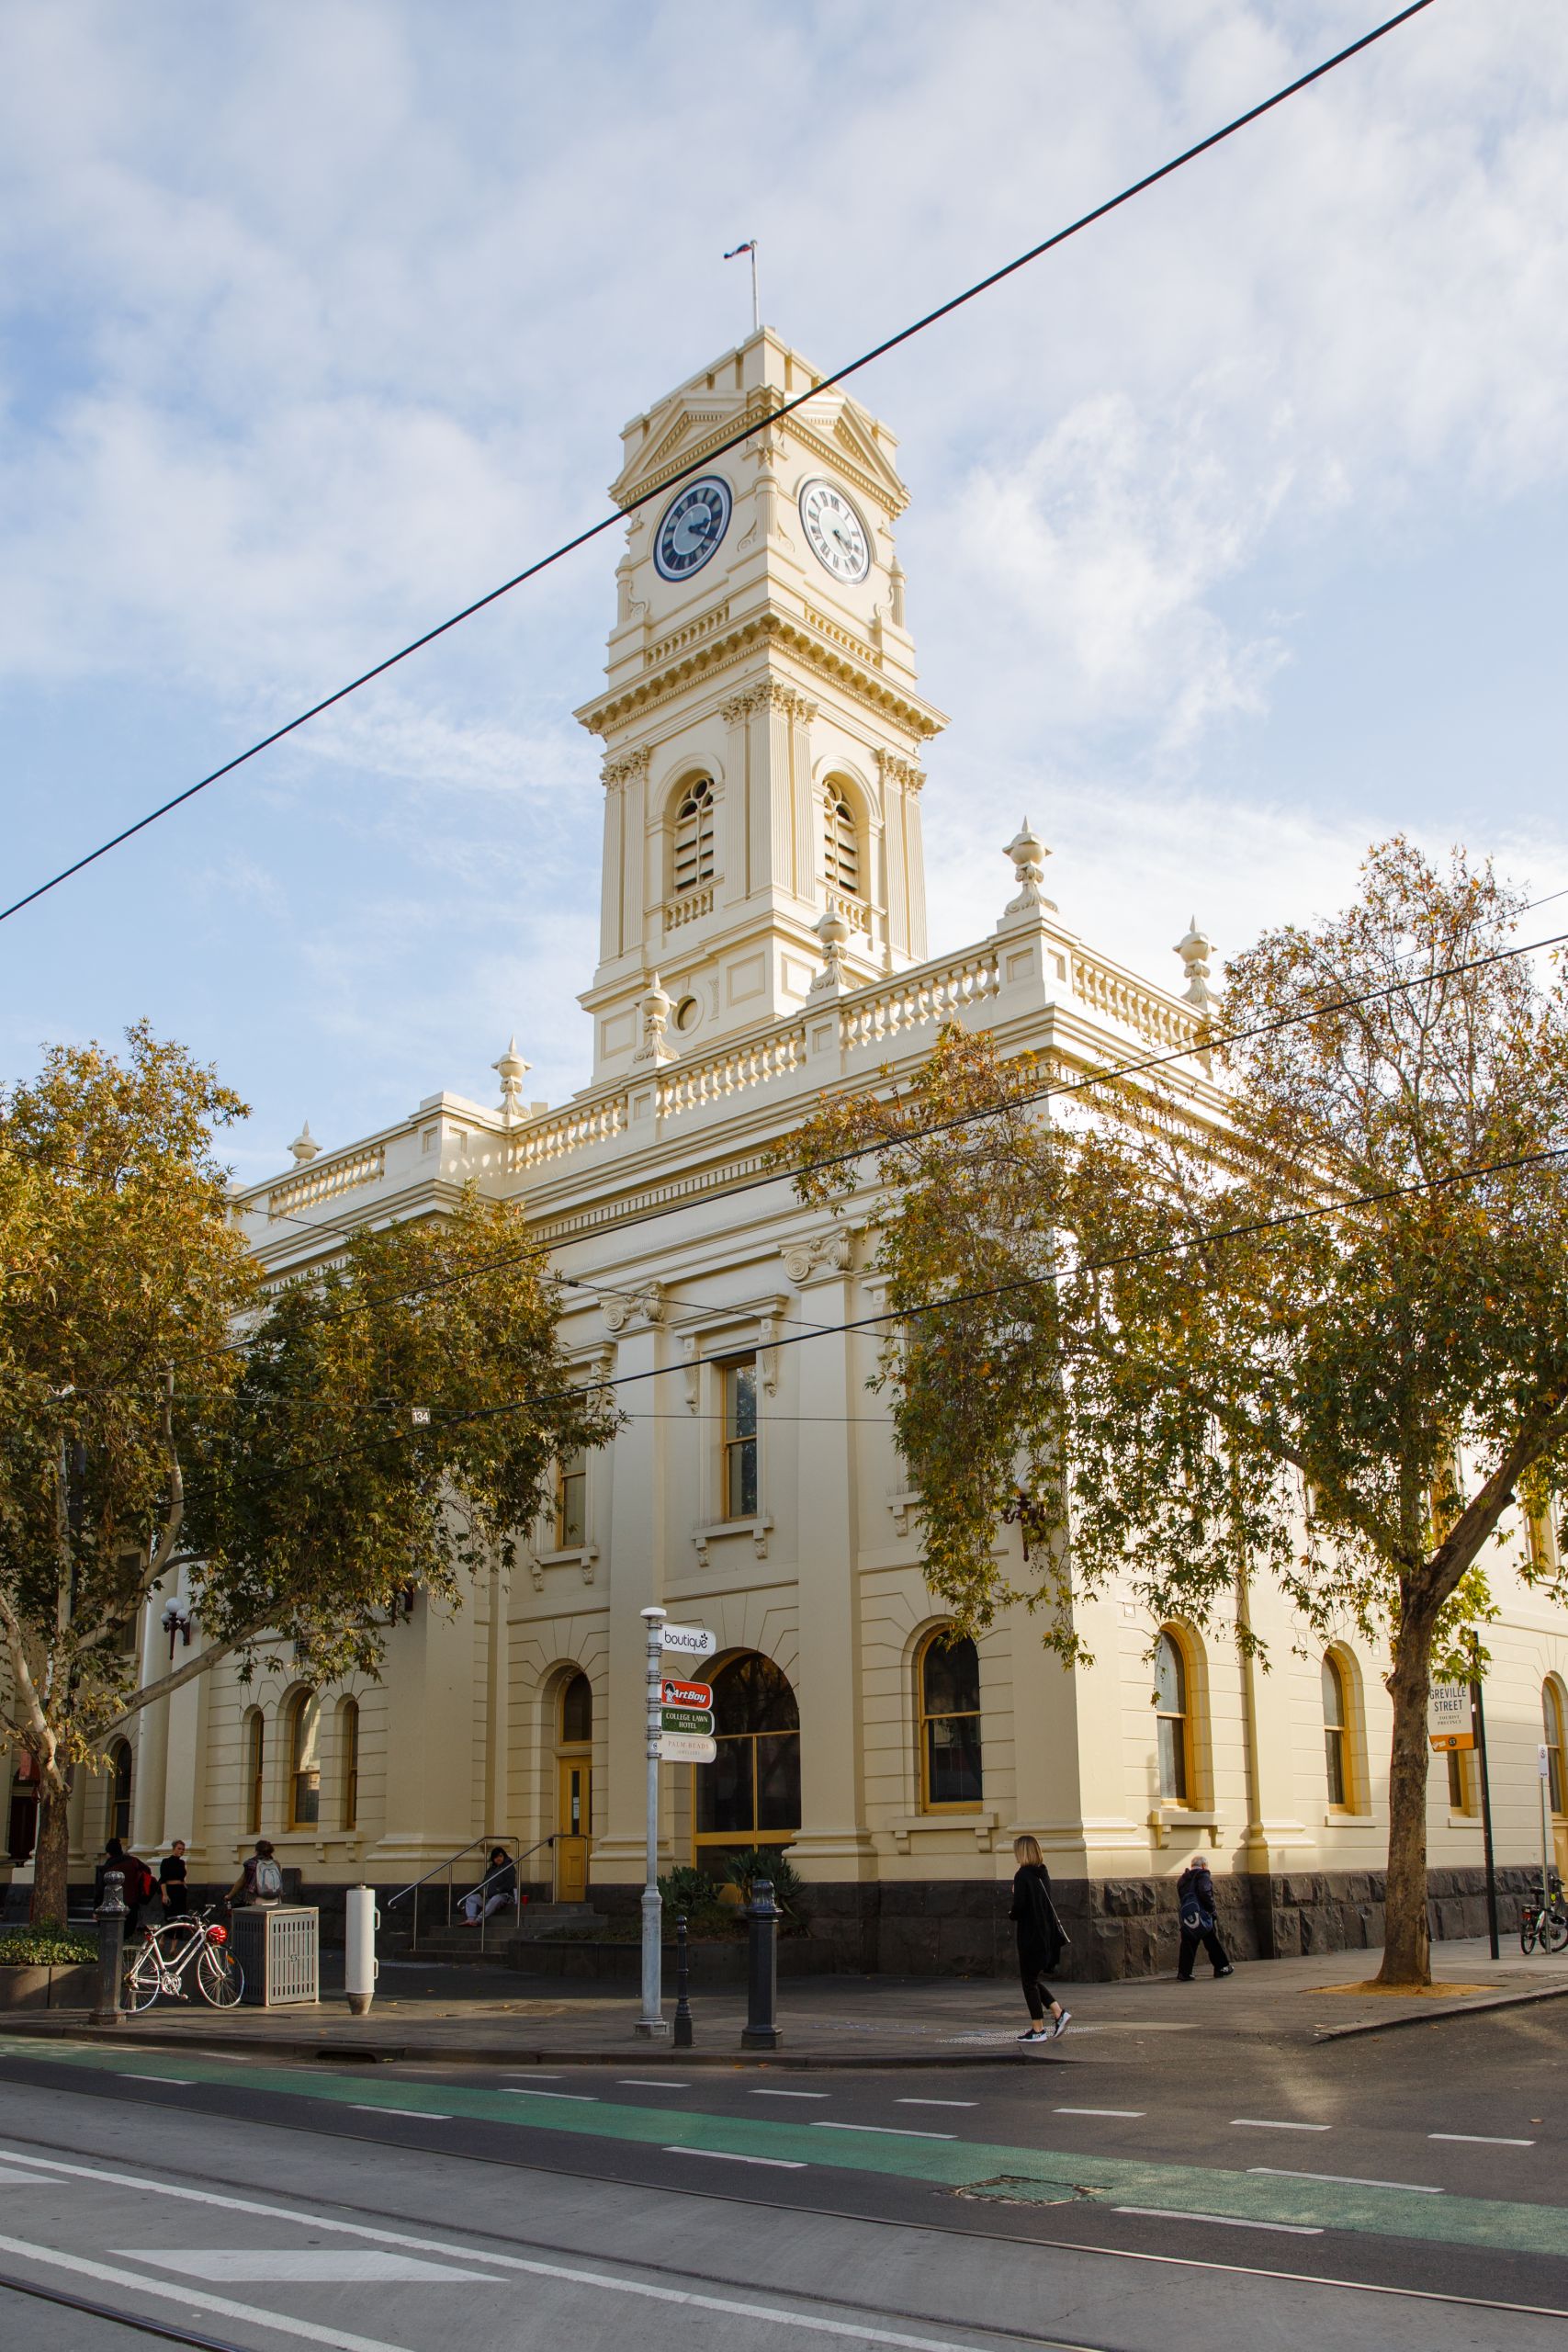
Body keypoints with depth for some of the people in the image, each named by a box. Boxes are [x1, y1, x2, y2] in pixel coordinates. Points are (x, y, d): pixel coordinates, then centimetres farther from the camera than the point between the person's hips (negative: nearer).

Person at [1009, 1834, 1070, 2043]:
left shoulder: (1023, 1875, -16)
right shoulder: (1043, 1873, 8)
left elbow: (1019, 1907, -21)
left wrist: (1011, 1915, 0)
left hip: (1030, 1936, -8)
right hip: (1046, 1935, 8)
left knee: (1029, 1981, 4)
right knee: (1034, 1979, 19)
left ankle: (1038, 2030, 7)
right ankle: (1059, 2013, 8)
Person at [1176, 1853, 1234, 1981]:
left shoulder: (1182, 1879, 18)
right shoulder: (1202, 1875, -4)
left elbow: (1180, 1898, 16)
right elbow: (1205, 1892, -18)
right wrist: (1212, 1908, -11)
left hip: (1187, 1917, 5)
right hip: (1202, 1915, -5)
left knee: (1188, 1945, 4)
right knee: (1213, 1943, 8)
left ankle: (1183, 1972, -2)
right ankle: (1222, 1967, 15)